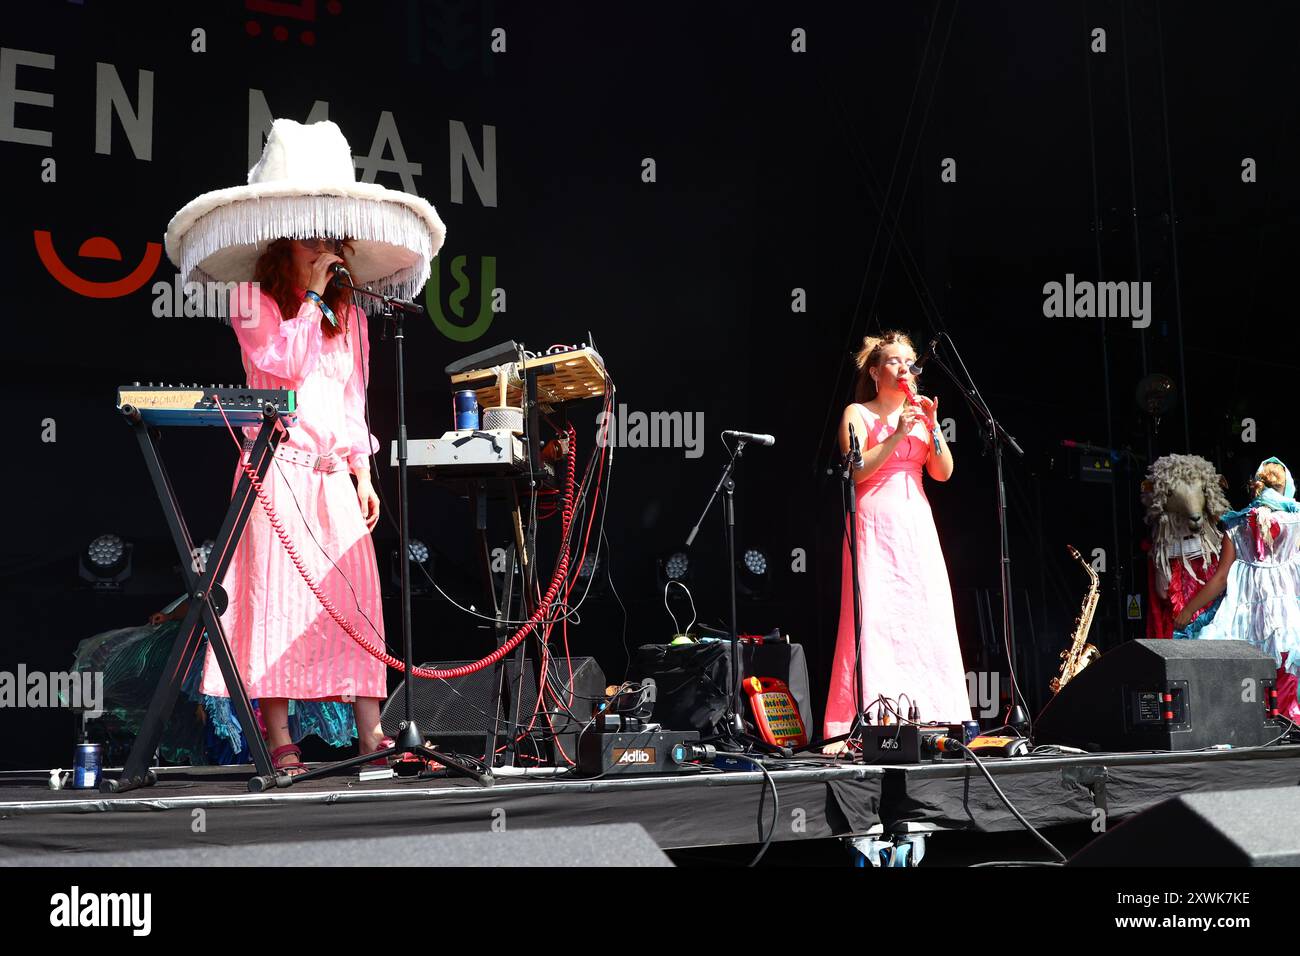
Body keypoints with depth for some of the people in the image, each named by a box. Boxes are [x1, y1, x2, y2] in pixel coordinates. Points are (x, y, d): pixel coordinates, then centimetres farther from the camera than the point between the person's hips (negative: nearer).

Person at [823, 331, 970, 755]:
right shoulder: (857, 414, 3)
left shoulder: (919, 412, 16)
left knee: (928, 617, -2)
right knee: (872, 617, -11)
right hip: (874, 523, -5)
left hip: (917, 522, 5)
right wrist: (896, 436, -17)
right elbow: (857, 471, -10)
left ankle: (925, 720, 2)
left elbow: (943, 472, 6)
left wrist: (933, 426, -7)